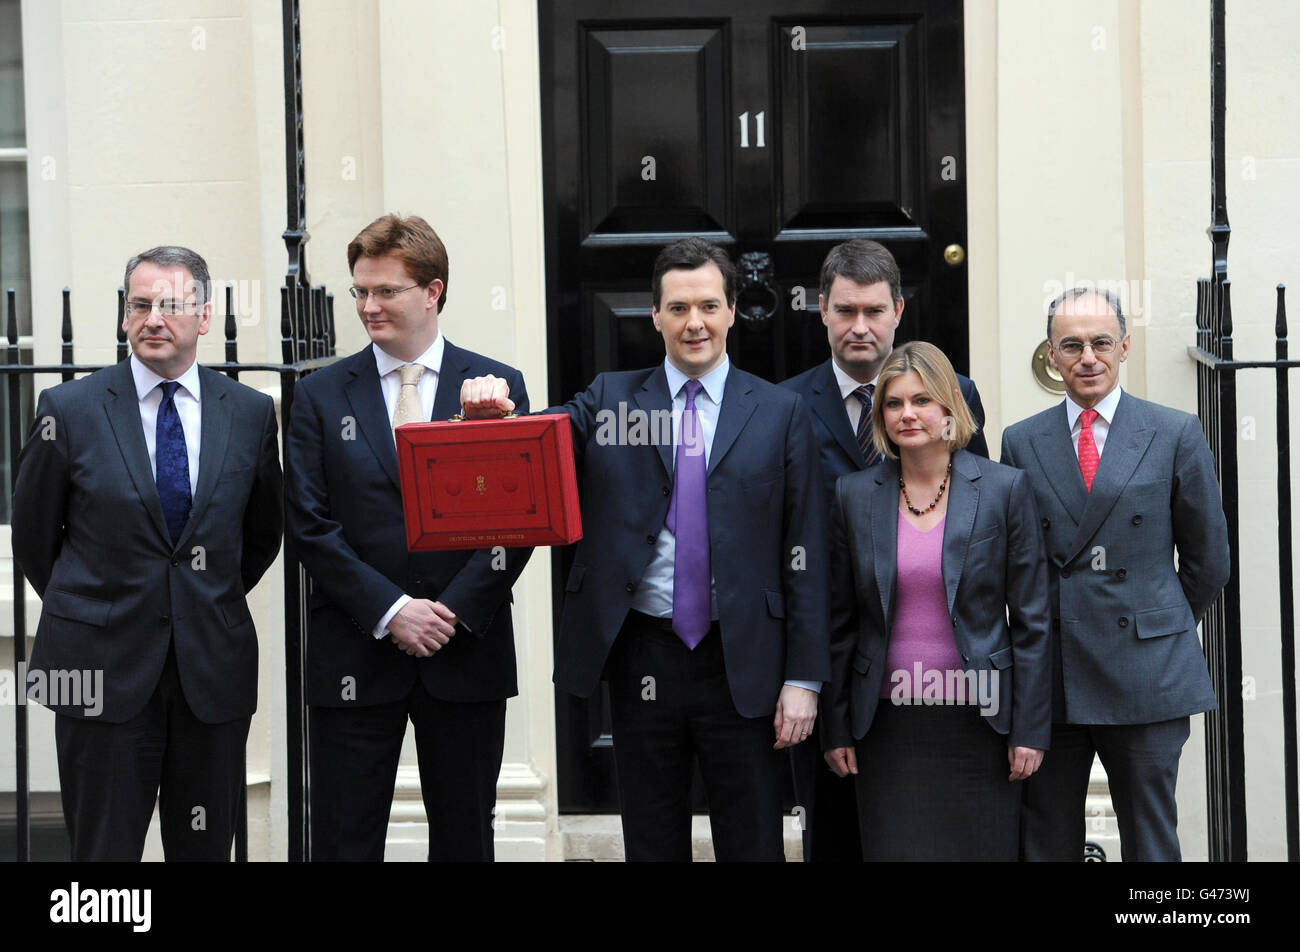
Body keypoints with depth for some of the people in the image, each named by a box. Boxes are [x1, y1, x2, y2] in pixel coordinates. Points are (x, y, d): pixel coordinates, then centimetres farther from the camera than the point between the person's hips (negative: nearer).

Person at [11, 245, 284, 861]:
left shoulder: (250, 412, 4)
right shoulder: (69, 409, -2)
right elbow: (33, 534, 8)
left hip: (214, 666, 2)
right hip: (103, 668, -2)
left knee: (206, 846, 9)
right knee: (104, 848, 3)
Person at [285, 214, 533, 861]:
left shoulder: (498, 387, 5)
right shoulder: (321, 396, 5)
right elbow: (311, 525, -2)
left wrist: (454, 611, -11)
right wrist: (390, 612, -13)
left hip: (467, 653, 0)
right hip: (355, 656, 0)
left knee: (465, 839, 9)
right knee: (344, 840, 3)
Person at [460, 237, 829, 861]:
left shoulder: (780, 412, 3)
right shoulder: (611, 400, 6)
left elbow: (805, 556, 0)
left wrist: (803, 677, -5)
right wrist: (493, 412, -35)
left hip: (743, 665, -1)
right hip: (642, 661, 1)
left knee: (752, 844, 6)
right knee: (652, 844, 11)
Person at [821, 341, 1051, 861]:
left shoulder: (1005, 488, 0)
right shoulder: (854, 495, 5)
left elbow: (1031, 618, 0)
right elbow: (839, 623, 8)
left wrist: (1030, 728, -3)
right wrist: (836, 729, 5)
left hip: (978, 719, -1)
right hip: (889, 722, 1)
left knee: (983, 849, 3)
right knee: (894, 850, 3)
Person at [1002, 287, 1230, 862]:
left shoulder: (1176, 435, 2)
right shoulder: (1021, 443, 7)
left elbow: (1208, 558, 8)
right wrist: (1042, 629, 6)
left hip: (1146, 678, -1)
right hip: (1048, 680, 2)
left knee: (1151, 840, 5)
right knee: (1046, 840, 6)